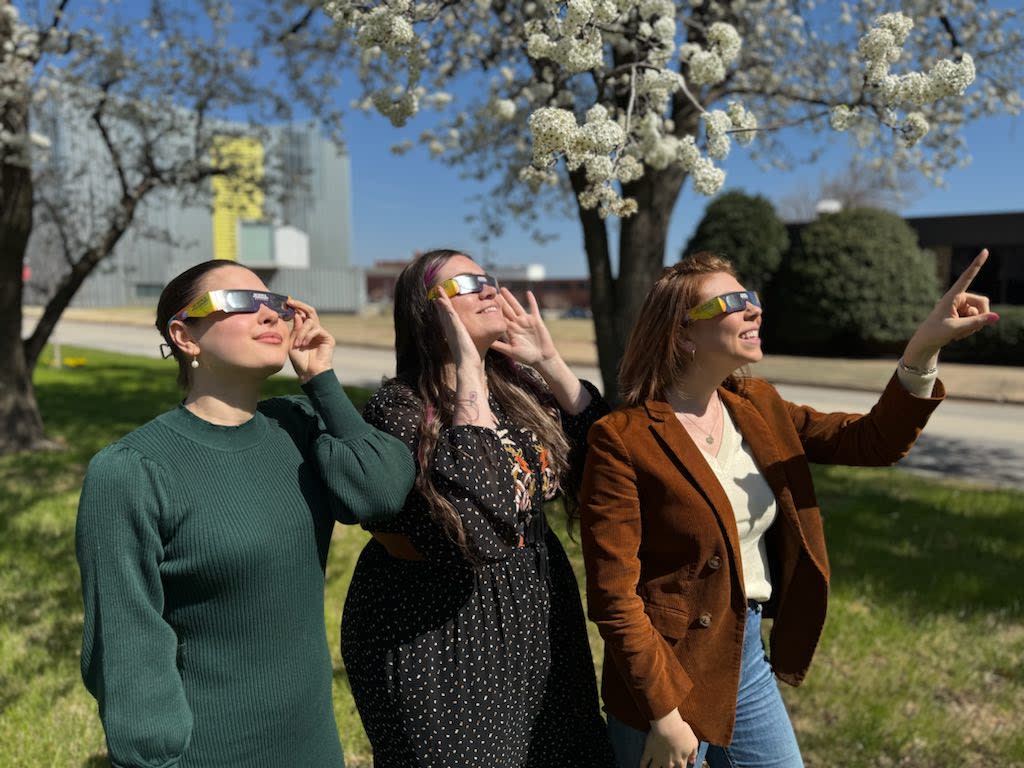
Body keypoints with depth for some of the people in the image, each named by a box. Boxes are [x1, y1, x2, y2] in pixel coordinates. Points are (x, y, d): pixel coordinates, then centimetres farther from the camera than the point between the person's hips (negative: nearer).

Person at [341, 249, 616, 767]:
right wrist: (468, 372, -28)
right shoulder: (399, 408, -18)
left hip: (540, 624, 7)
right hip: (439, 642, -6)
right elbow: (480, 523, -31)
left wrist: (548, 361, -5)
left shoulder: (520, 390, 2)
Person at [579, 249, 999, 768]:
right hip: (669, 672, -6)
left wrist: (924, 345, -14)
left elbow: (873, 441, -1)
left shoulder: (758, 407, 2)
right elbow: (613, 596, -19)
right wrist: (663, 713, -16)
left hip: (749, 660, 7)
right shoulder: (623, 440, -20)